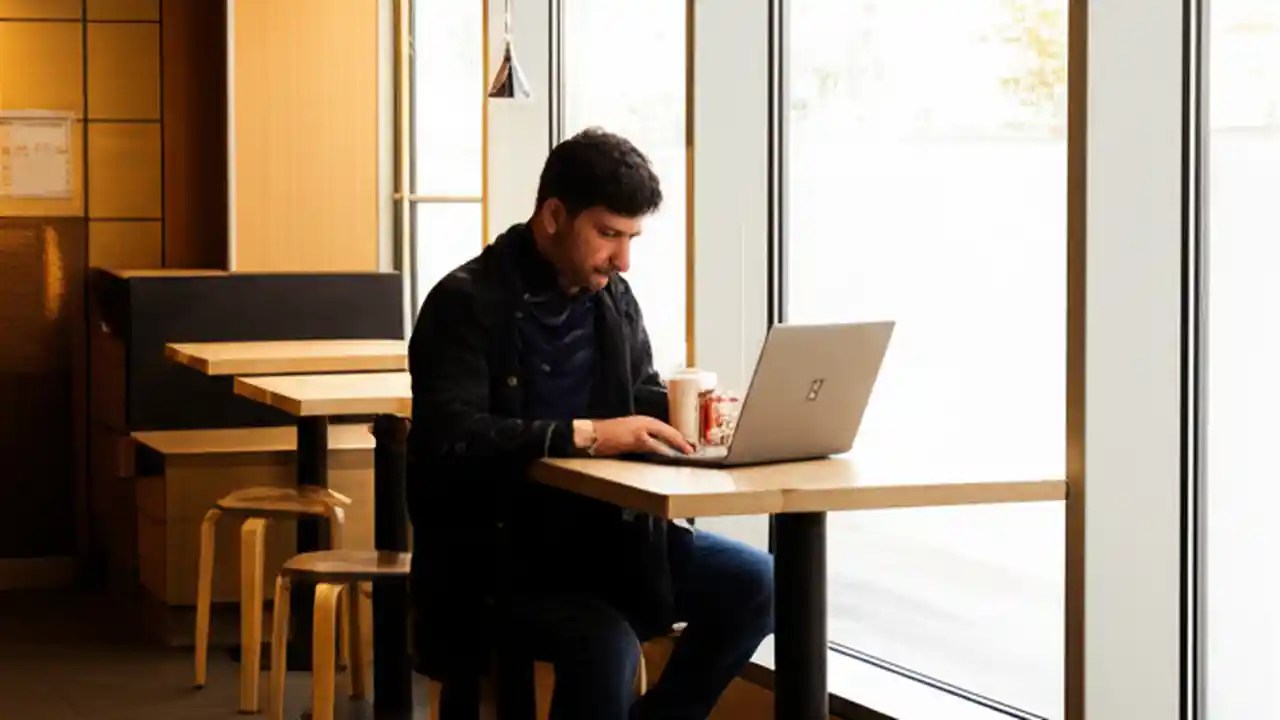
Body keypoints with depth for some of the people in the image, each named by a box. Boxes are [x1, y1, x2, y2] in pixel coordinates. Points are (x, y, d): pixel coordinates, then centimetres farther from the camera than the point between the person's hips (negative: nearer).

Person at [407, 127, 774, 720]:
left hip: (603, 532, 7)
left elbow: (641, 395, 20)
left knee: (753, 583, -12)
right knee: (606, 645, -33)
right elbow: (452, 439, -24)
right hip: (498, 553, -7)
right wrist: (584, 435, -31)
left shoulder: (613, 297, 8)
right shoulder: (466, 303, -13)